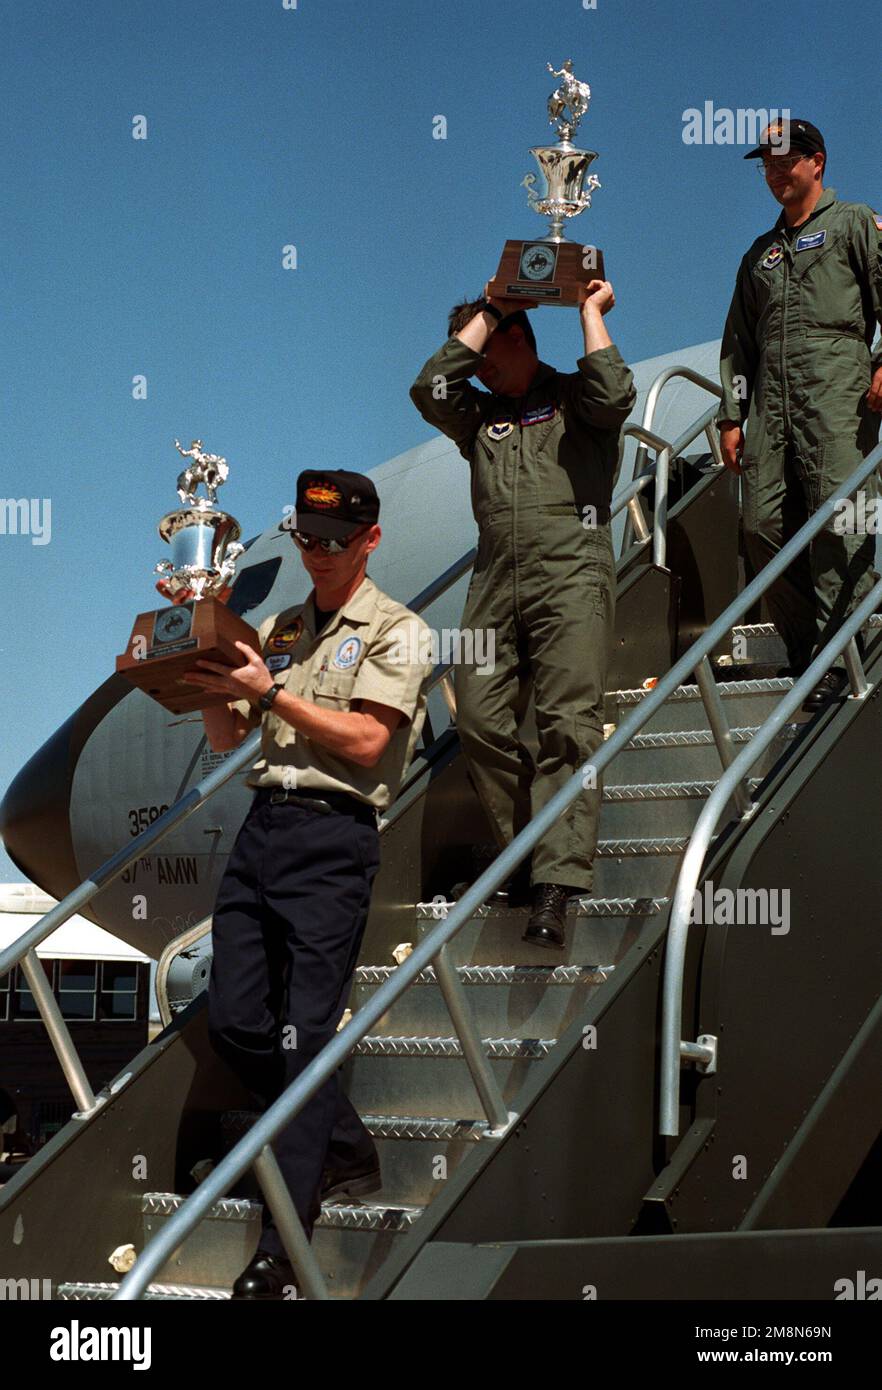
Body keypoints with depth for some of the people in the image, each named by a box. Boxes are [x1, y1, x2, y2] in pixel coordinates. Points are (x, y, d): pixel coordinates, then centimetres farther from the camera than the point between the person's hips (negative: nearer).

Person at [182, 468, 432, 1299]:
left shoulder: (396, 631, 1)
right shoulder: (277, 630, 19)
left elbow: (365, 738, -11)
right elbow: (225, 738, 18)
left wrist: (269, 692, -14)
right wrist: (213, 681, -1)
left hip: (332, 835, -7)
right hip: (261, 825, 7)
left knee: (304, 1035, -7)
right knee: (234, 1024, 5)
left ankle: (280, 1250, -4)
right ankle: (344, 1152, 27)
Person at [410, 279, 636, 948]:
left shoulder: (572, 396, 15)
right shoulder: (478, 415, 27)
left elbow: (615, 396, -8)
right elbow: (429, 388, 8)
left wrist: (591, 313, 3)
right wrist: (488, 311, 14)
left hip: (571, 574, -5)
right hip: (495, 583, 5)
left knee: (568, 724, -16)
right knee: (481, 723, -8)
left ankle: (554, 888, -23)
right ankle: (523, 854, 4)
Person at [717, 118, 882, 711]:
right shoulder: (761, 253, 30)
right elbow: (739, 343, 27)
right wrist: (732, 415, 17)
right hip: (771, 403, 6)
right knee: (764, 524, -5)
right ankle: (804, 648, 4)